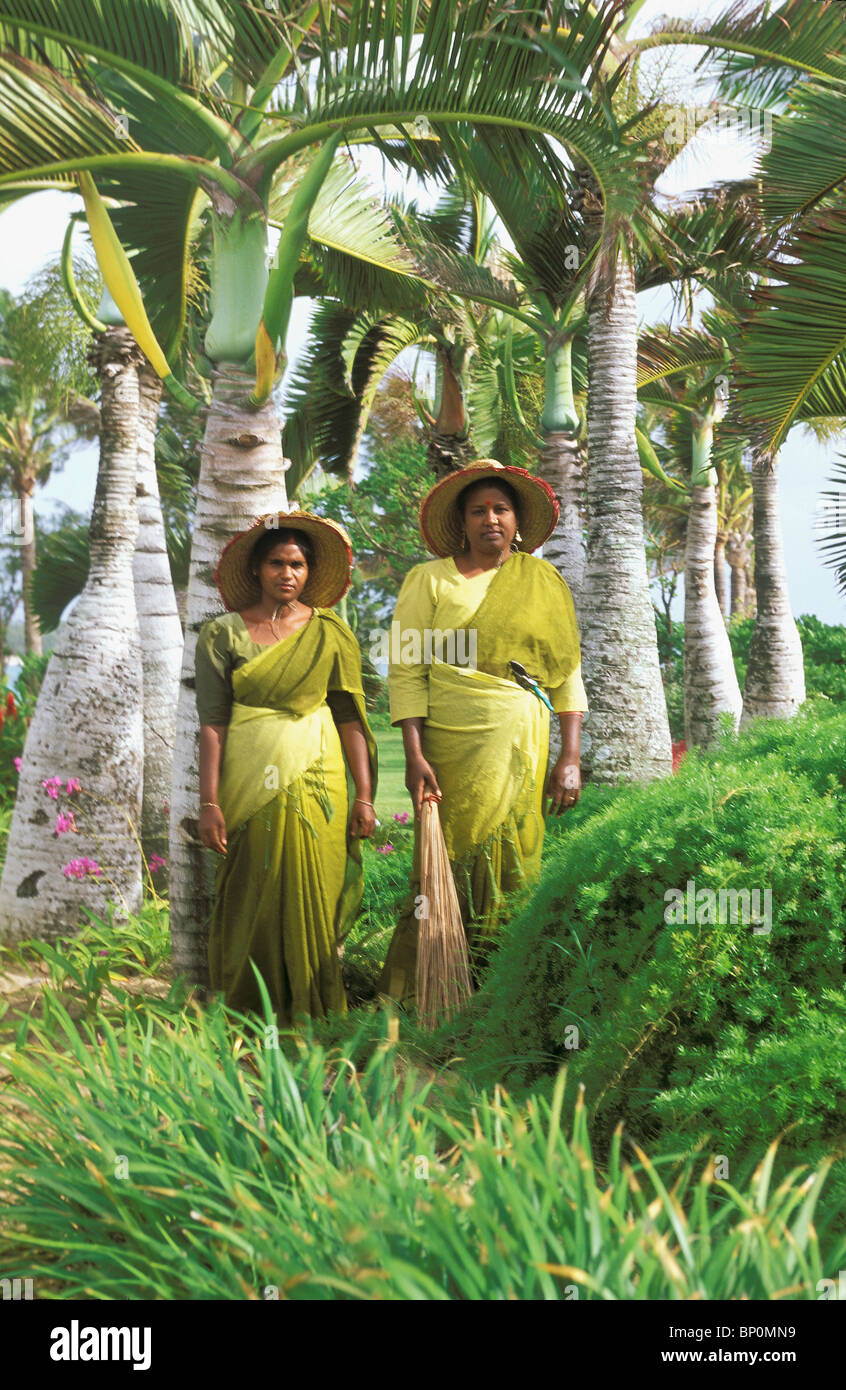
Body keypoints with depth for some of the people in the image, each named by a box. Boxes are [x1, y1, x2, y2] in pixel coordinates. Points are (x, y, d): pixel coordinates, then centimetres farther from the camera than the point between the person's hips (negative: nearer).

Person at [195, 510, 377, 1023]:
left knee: (314, 895, 2)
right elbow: (212, 723, -2)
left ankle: (314, 1010, 15)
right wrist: (210, 802, -7)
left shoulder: (331, 633, 6)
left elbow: (350, 716, 4)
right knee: (255, 898, 3)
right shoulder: (223, 633, 2)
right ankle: (252, 1014, 16)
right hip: (250, 783, -1)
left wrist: (364, 794, 0)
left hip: (318, 778, 1)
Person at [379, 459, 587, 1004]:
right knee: (449, 863, -4)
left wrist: (571, 758, 2)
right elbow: (406, 670, -1)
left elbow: (568, 673, 10)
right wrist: (415, 756, -10)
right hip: (450, 745, -2)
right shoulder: (429, 580, 4)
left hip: (522, 749, 2)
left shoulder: (543, 582, 11)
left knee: (511, 866, 1)